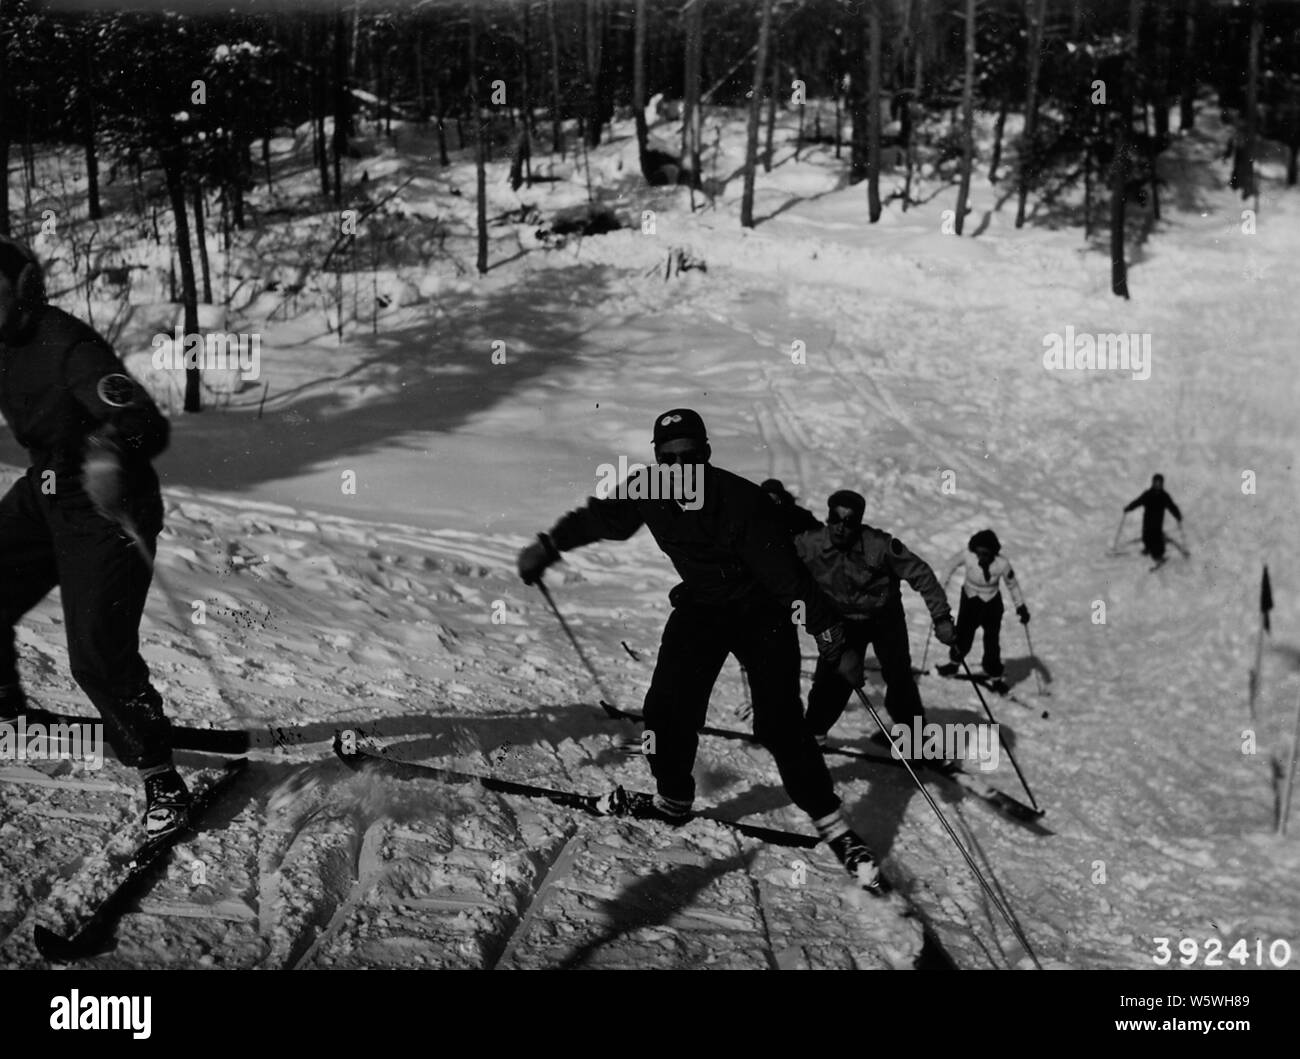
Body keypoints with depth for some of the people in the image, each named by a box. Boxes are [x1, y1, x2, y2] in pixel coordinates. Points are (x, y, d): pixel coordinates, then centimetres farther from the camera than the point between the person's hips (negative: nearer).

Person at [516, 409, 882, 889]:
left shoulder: (741, 501, -28)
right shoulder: (648, 493, -13)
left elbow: (783, 568, -26)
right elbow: (599, 517, 6)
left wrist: (825, 624, -27)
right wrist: (548, 545, 10)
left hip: (760, 612, -5)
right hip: (698, 609, 5)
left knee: (780, 726, -11)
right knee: (669, 707, -4)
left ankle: (833, 827, 0)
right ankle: (672, 800, 21)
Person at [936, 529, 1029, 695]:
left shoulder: (1002, 564, -26)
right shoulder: (968, 556, -25)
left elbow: (1012, 585, -9)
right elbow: (954, 563, -2)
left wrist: (1021, 606, -3)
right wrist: (944, 581, 7)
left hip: (992, 604, -1)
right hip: (969, 600, 1)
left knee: (992, 642, -1)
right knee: (963, 638, 9)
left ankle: (995, 677, 17)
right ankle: (954, 663, 38)